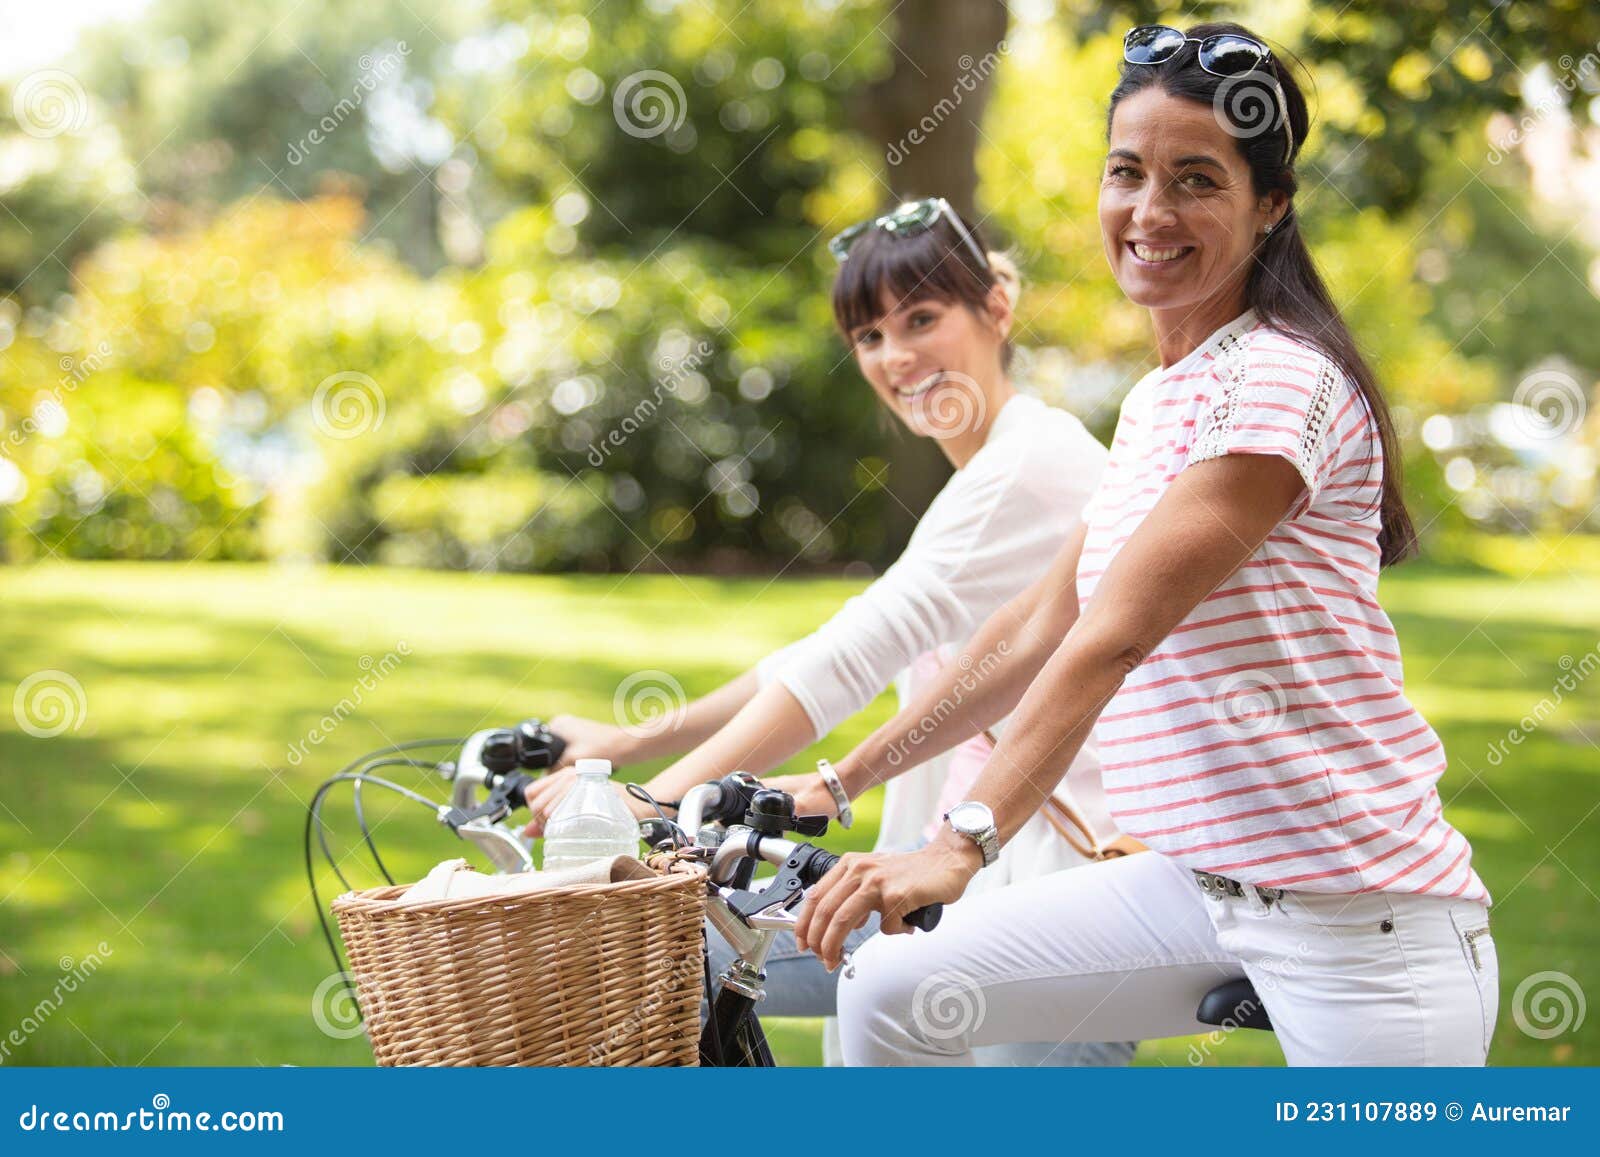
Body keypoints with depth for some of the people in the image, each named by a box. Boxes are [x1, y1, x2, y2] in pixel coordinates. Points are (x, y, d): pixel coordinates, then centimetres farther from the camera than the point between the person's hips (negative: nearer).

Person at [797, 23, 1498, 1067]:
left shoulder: (1284, 380, -15)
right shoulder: (1154, 403, 14)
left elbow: (1117, 634, -25)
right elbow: (1043, 630, 19)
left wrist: (965, 841, -31)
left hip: (1362, 913, -8)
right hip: (1201, 885, 9)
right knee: (891, 992, -1)